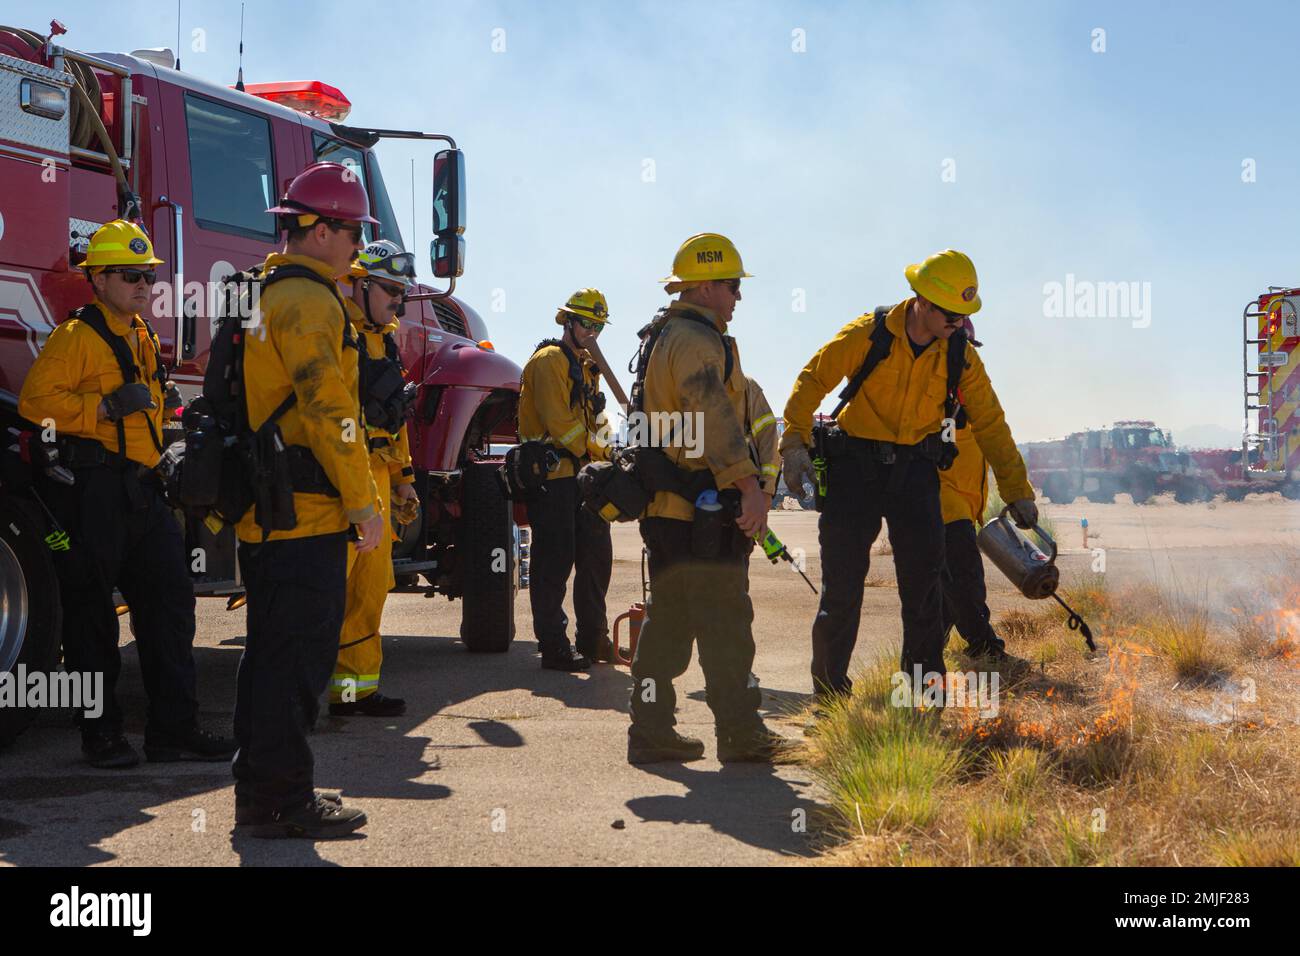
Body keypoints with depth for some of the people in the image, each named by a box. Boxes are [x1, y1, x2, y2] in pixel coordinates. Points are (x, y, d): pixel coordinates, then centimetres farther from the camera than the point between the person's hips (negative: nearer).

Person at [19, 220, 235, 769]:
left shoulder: (144, 339, 20)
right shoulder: (77, 336, -8)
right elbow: (37, 400, -18)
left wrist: (162, 401, 18)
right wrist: (105, 408, -21)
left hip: (140, 490, 9)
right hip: (90, 491, -9)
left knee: (169, 600, 6)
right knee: (91, 613, 0)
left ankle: (173, 728, 11)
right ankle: (101, 734, 9)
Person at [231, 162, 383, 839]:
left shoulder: (267, 296, 20)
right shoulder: (309, 301, -13)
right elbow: (329, 412, -19)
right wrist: (363, 504, -16)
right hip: (305, 512, -11)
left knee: (272, 652, 15)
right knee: (298, 655, -6)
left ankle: (260, 793, 23)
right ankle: (281, 800, -1)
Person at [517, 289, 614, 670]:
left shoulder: (587, 366, 21)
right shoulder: (549, 361, -8)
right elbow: (558, 422, -17)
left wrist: (601, 458, 7)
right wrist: (595, 453, -11)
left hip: (585, 476, 9)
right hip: (553, 474, -9)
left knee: (596, 556, 11)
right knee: (555, 563, -6)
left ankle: (593, 640, 21)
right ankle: (554, 648, -2)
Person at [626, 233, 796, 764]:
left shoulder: (661, 337, 21)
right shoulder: (697, 339, -12)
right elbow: (714, 418, -23)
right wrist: (750, 486, -25)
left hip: (665, 505, 10)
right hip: (702, 507, -10)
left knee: (669, 621, 12)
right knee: (725, 624, -3)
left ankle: (651, 732, 13)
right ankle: (740, 736, 3)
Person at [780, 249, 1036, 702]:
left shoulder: (960, 356, -1)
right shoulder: (869, 334, -11)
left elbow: (990, 425, 6)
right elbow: (812, 380, -6)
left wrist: (1018, 492, 6)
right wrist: (795, 444, -16)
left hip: (915, 470, 3)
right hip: (855, 465, -2)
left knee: (924, 575, -3)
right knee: (842, 580, -1)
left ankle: (926, 683, 8)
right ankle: (830, 688, 11)